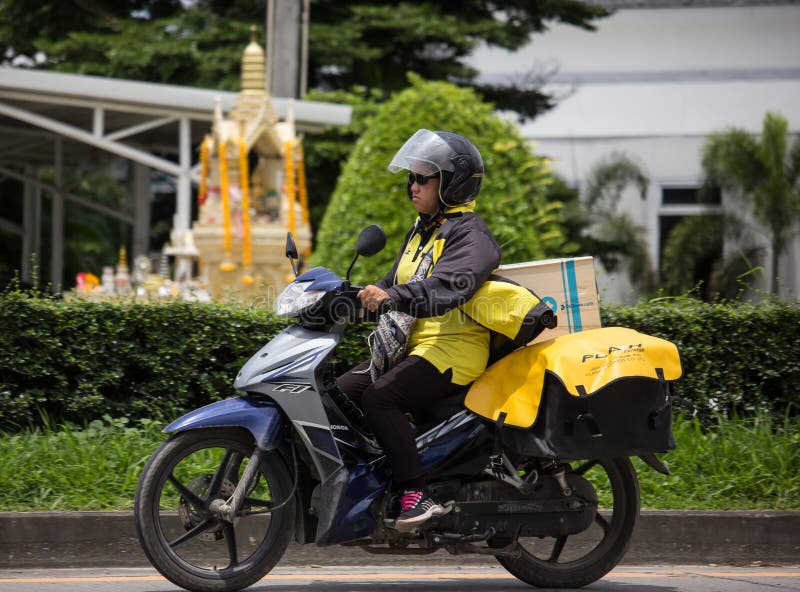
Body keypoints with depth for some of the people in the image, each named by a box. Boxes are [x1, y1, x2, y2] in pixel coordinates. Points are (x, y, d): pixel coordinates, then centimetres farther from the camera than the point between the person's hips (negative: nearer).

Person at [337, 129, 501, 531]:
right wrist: (364, 296, 8)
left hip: (454, 349, -10)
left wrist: (393, 298, -43)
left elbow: (448, 286, -29)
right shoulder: (421, 232, 22)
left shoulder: (470, 235, -10)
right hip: (414, 346, 10)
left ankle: (417, 495, -32)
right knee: (341, 392, -4)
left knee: (380, 397, -30)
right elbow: (396, 284, 27)